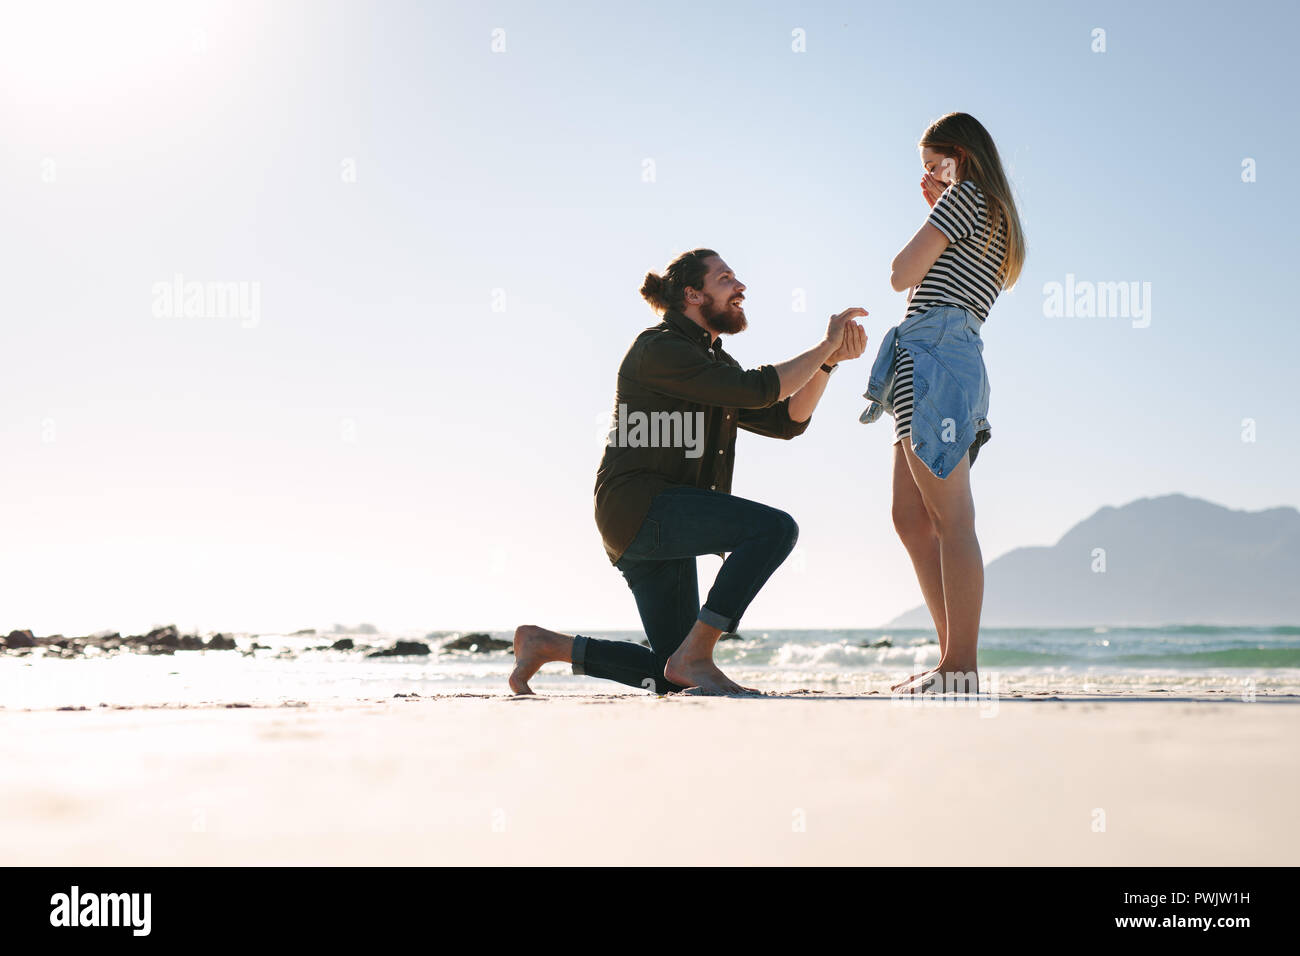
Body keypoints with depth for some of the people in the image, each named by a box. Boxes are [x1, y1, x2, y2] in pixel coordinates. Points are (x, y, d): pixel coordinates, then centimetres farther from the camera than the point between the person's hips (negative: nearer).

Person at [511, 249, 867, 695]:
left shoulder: (716, 363, 20)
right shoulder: (659, 349, -10)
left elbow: (787, 419, 11)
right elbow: (755, 390, -20)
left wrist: (830, 359, -1)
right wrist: (825, 346, -12)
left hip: (660, 525, 10)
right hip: (640, 507, -10)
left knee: (671, 678, 8)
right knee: (774, 528, -25)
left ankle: (545, 644, 15)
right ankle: (695, 655, -20)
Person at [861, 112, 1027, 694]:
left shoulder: (965, 196, 0)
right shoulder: (995, 224, 28)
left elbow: (902, 275, -3)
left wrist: (934, 217, 14)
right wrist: (936, 208, 32)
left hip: (933, 353, -10)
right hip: (957, 361, 10)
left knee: (950, 517, -13)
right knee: (911, 518, 9)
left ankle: (961, 669, -16)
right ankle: (955, 661, 8)